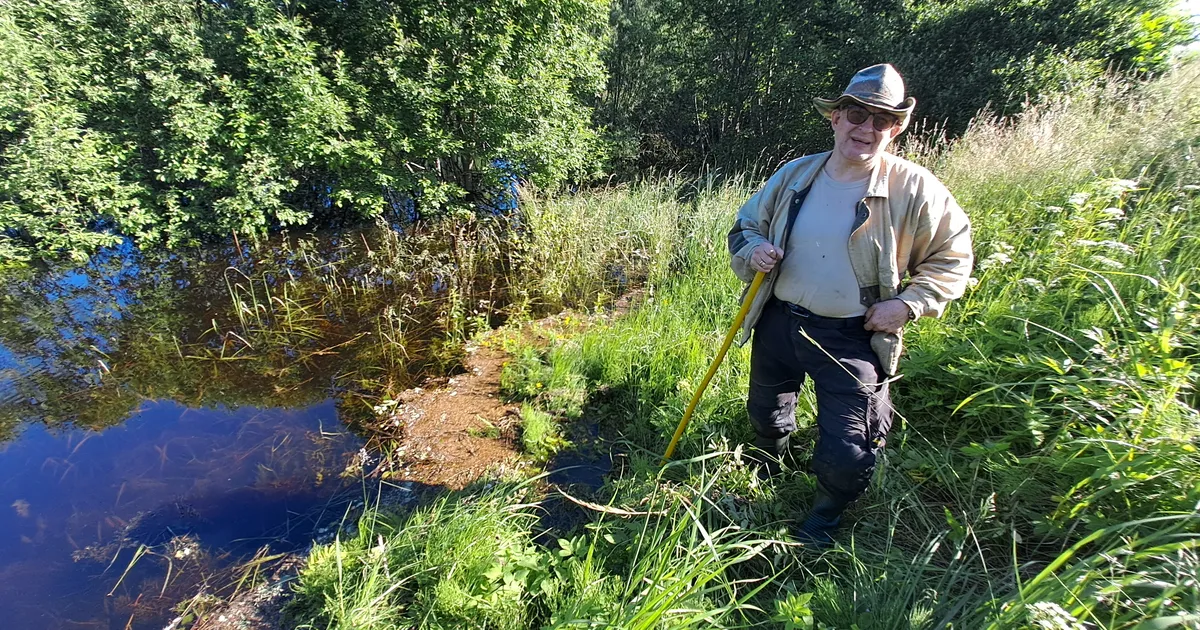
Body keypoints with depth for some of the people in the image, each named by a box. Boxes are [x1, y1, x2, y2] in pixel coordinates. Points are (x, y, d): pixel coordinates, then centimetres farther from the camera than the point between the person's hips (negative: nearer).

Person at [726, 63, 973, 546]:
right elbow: (745, 226, 11)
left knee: (844, 455, 0)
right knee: (766, 416, 24)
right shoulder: (795, 174, 0)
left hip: (852, 340, -3)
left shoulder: (915, 190, -9)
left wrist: (907, 304, -14)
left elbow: (951, 258, 0)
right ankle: (763, 478, 59)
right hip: (778, 324, 4)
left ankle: (823, 518, 35)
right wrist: (753, 250, -12)